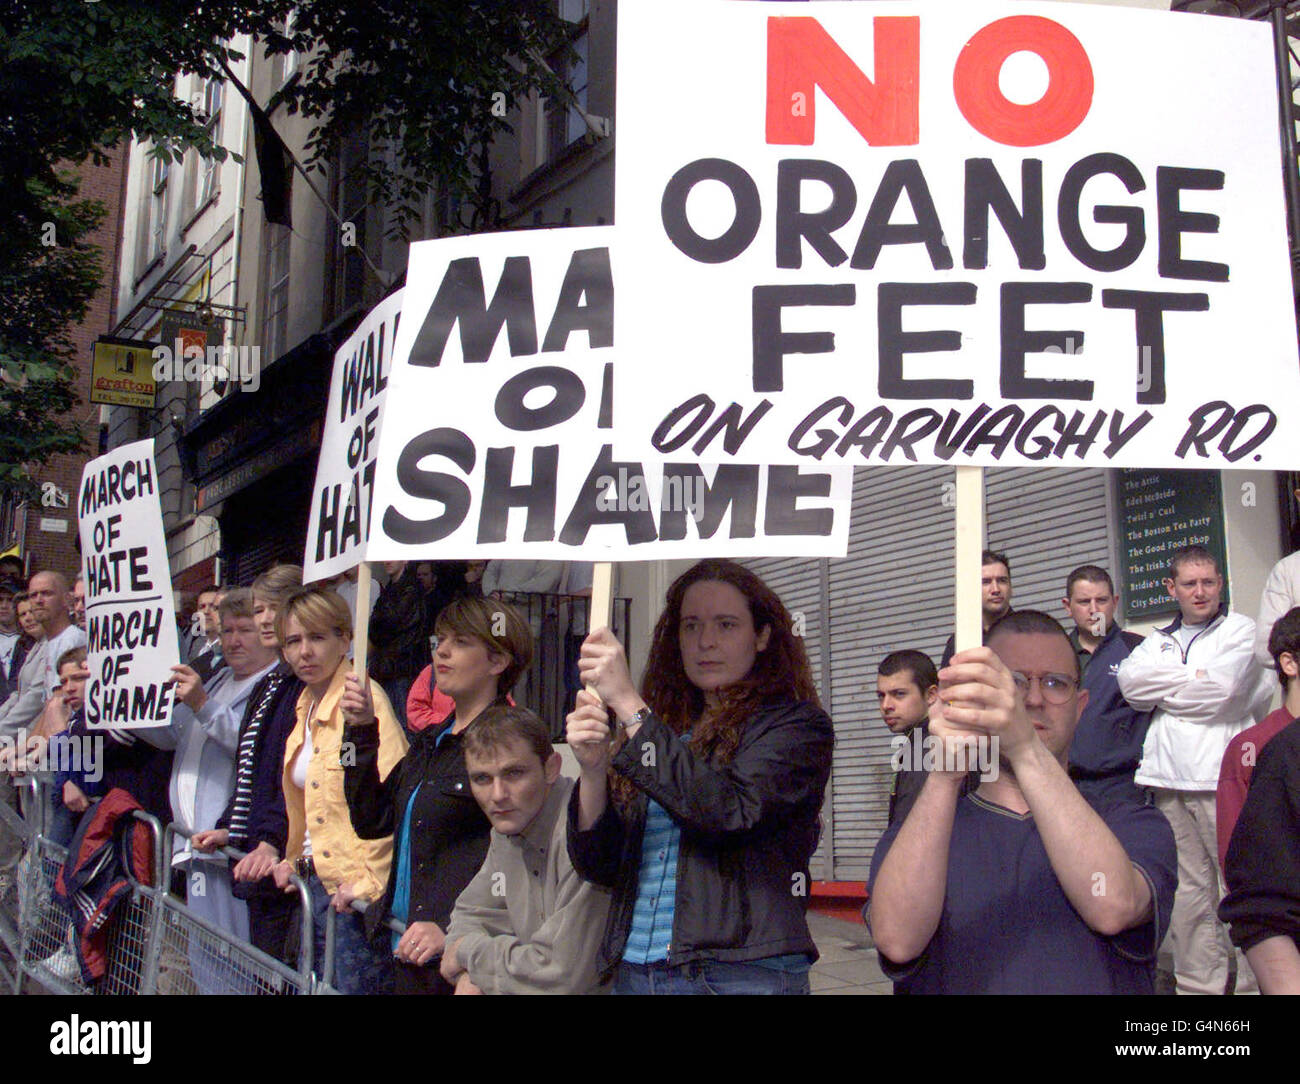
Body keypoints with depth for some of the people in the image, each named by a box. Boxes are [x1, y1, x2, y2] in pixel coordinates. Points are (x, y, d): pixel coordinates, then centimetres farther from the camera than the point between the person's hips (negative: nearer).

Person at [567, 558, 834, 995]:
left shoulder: (795, 725, -3)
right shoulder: (661, 728, 9)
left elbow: (731, 810, -22)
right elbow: (600, 868, 5)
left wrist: (628, 705, -21)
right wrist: (592, 769, -12)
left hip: (741, 972, -4)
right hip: (633, 970, 5)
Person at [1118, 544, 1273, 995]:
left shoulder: (1240, 630, 6)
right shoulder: (1159, 640, 20)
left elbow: (1220, 691, -9)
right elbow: (1130, 679, 1)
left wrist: (1163, 691, 4)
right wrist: (1193, 679, -4)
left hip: (1223, 776, -4)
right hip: (1170, 779, 4)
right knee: (1188, 888, 5)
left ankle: (1255, 981, 1)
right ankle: (1199, 981, 10)